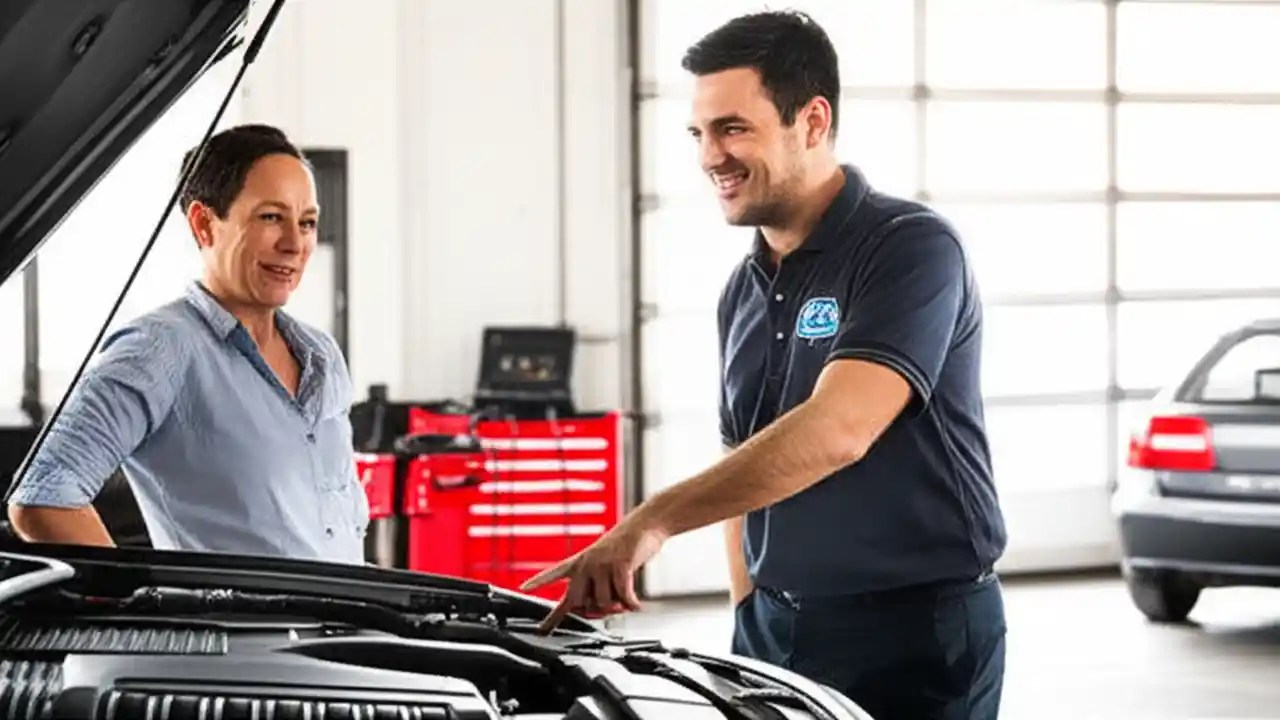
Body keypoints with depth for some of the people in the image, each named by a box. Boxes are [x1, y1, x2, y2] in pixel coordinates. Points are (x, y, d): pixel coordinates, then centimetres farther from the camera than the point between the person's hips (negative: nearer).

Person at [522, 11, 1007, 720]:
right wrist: (749, 616, 7)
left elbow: (834, 432, -26)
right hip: (774, 629, 7)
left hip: (912, 636, -7)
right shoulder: (745, 289, 11)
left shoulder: (911, 250, -14)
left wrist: (653, 521, -30)